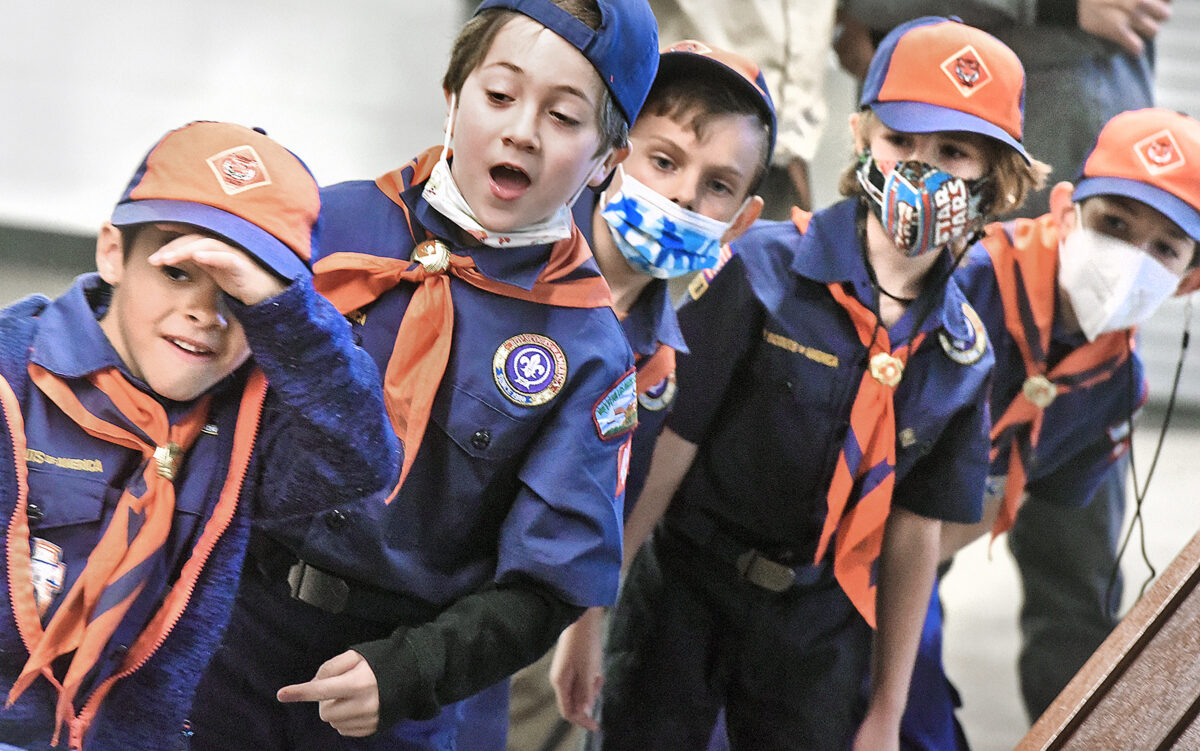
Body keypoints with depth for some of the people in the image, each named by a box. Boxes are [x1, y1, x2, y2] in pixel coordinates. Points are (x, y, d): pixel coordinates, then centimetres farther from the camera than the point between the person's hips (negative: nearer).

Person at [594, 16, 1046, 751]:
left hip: (818, 629, 3)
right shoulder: (764, 269, -14)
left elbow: (915, 530, 4)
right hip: (686, 593, -3)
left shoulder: (963, 351, -2)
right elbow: (667, 444, -14)